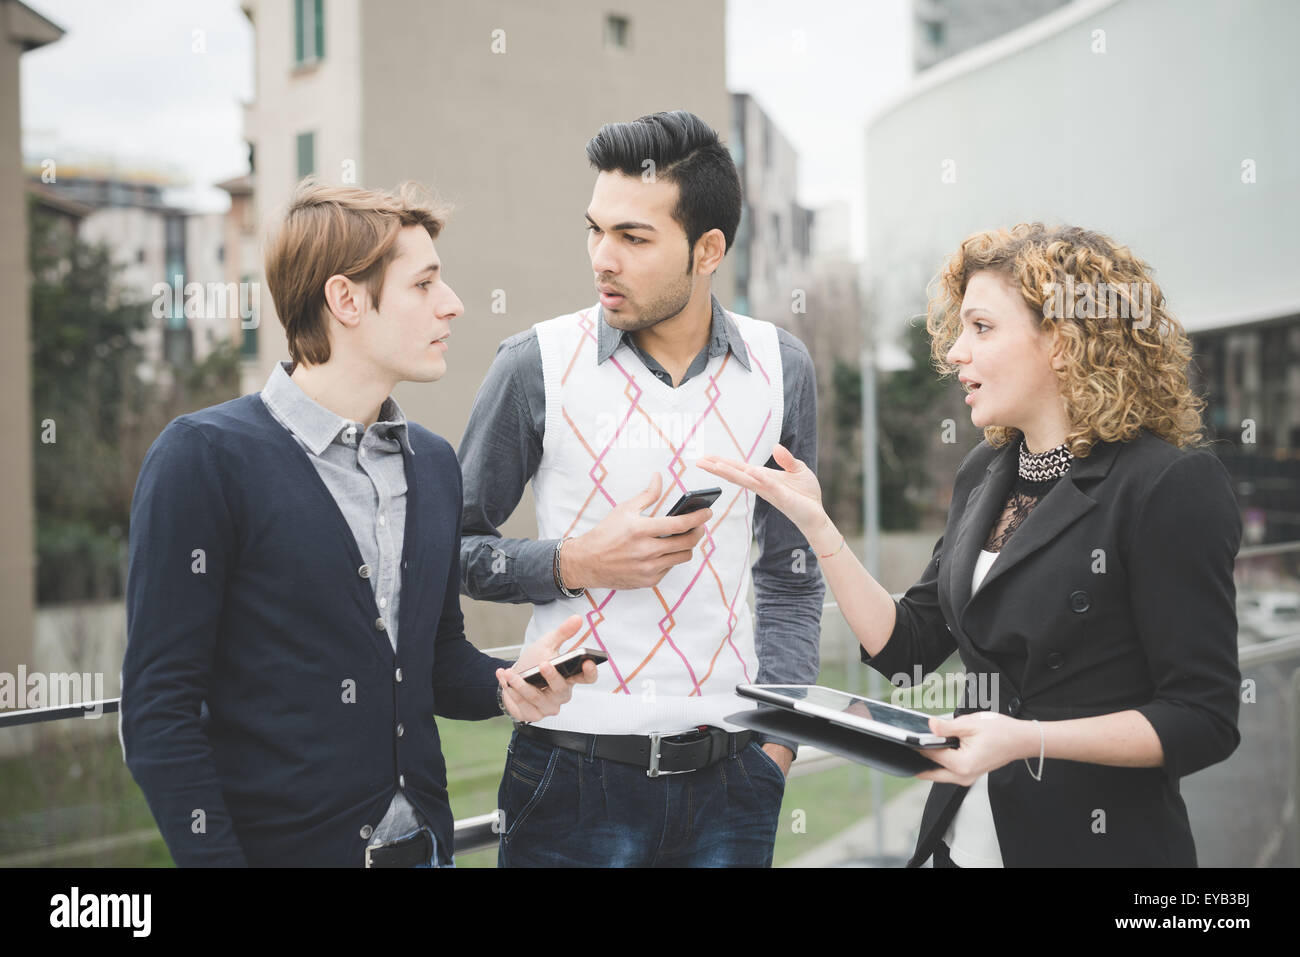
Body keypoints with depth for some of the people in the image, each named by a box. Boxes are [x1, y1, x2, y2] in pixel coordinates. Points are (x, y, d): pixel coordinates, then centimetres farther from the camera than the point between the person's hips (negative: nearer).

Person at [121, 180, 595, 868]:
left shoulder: (434, 463, 8)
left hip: (421, 842, 6)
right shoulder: (202, 457, -13)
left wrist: (504, 685, -3)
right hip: (279, 843, -6)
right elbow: (159, 708, -14)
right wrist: (214, 856, -19)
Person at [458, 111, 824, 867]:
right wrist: (574, 563, -14)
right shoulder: (538, 365, -6)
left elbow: (792, 576, 11)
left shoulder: (781, 368, 3)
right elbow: (455, 546, 2)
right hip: (575, 767, -2)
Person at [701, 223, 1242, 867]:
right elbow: (905, 648, 4)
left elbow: (1204, 720, -17)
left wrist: (1028, 738, -26)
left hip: (1100, 841, -6)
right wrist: (813, 521, -4)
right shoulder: (984, 476, 6)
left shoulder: (1173, 487, -16)